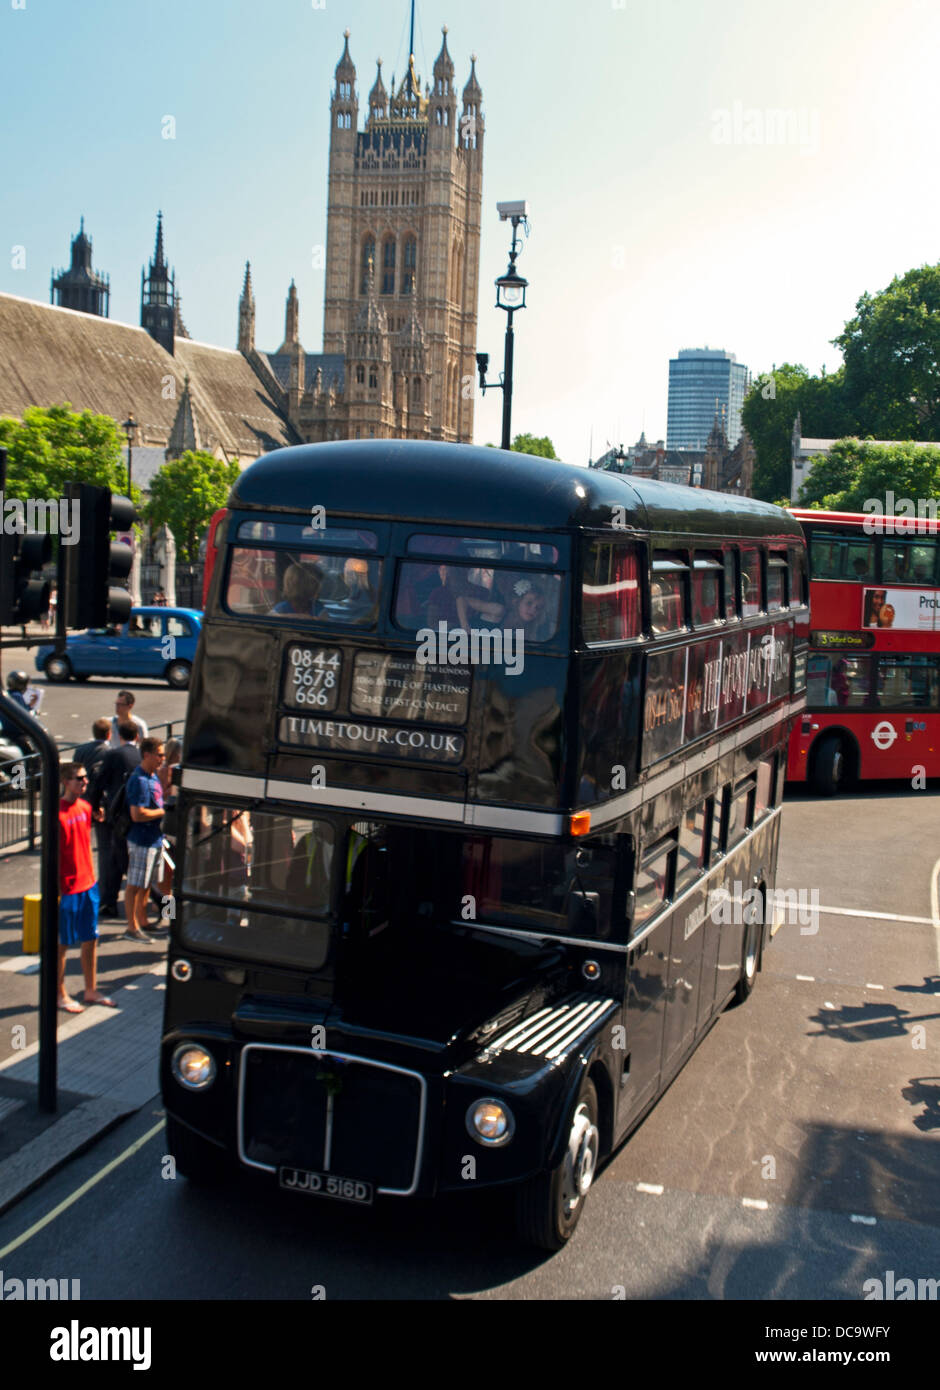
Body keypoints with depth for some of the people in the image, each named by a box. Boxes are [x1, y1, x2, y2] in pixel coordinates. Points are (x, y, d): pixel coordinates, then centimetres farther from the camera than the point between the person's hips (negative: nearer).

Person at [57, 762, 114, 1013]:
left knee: (90, 940, 14)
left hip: (88, 885, 7)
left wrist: (91, 876, 15)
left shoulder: (85, 807, 5)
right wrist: (56, 891, -15)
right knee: (62, 944, 6)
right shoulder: (58, 813, -17)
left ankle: (91, 991, 26)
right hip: (67, 888, -7)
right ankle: (61, 995, 19)